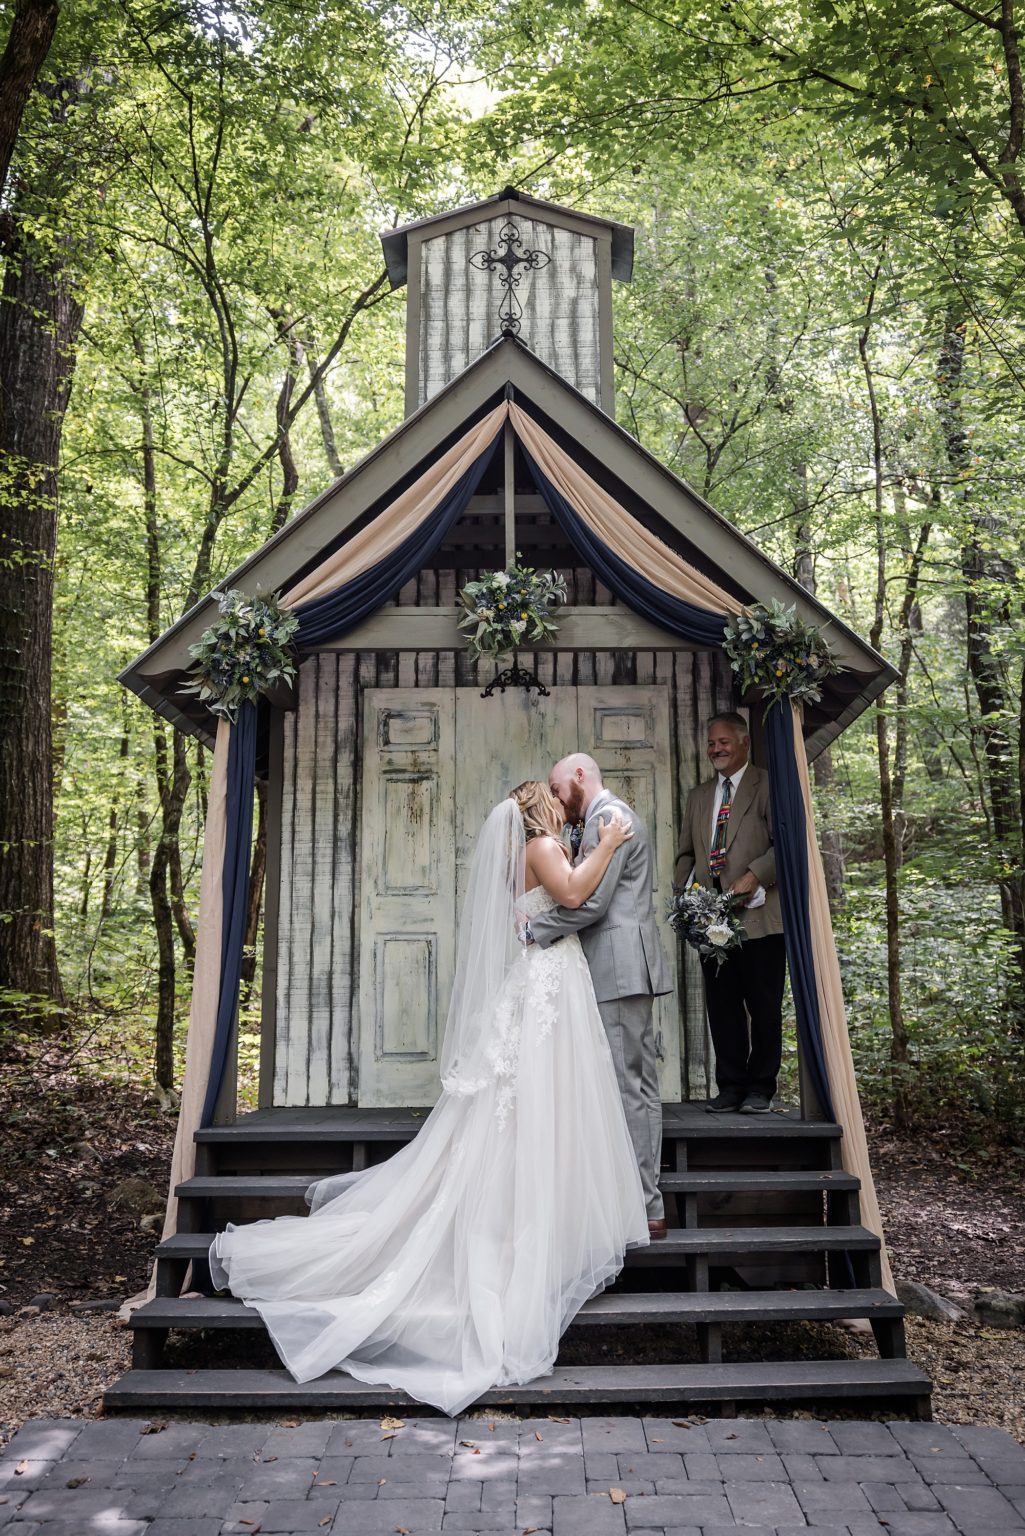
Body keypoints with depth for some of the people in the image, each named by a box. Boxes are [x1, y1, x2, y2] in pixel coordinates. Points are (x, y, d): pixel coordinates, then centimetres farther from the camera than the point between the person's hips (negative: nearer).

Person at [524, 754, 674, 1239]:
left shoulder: (607, 817, -11)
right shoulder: (616, 816, 22)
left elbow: (591, 901, -19)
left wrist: (534, 929, -10)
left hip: (619, 968, -11)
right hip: (625, 969, 11)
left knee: (629, 1088, -7)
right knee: (639, 1085, 11)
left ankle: (643, 1208, -2)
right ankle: (646, 1203, 17)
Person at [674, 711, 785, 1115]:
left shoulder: (768, 786, 1)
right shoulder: (698, 796, 20)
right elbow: (686, 853, 21)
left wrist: (751, 879, -18)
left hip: (758, 916, -5)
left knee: (764, 1007, 1)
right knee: (722, 1006, 7)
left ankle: (760, 1088, 10)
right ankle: (730, 1085, 14)